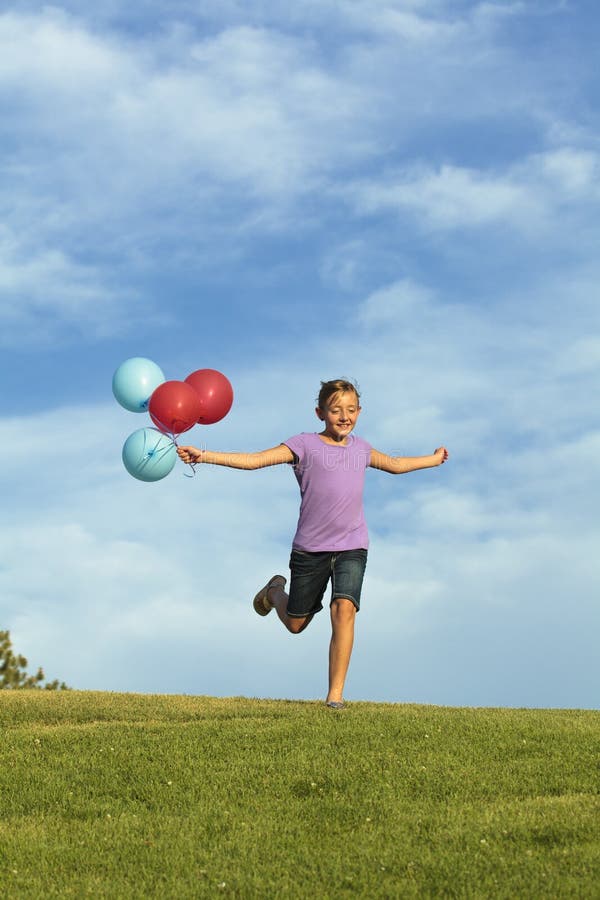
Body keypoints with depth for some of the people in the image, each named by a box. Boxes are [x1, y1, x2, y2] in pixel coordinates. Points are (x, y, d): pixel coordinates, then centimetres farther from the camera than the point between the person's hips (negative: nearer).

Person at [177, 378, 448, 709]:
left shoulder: (360, 448, 11)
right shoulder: (305, 444, -4)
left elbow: (394, 464, 32)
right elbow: (255, 459, -13)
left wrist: (433, 459, 44)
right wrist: (204, 456, -24)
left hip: (351, 547, 2)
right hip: (310, 548, -2)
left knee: (344, 607, -23)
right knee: (296, 624, 11)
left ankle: (335, 694, -16)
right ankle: (275, 589, 47)